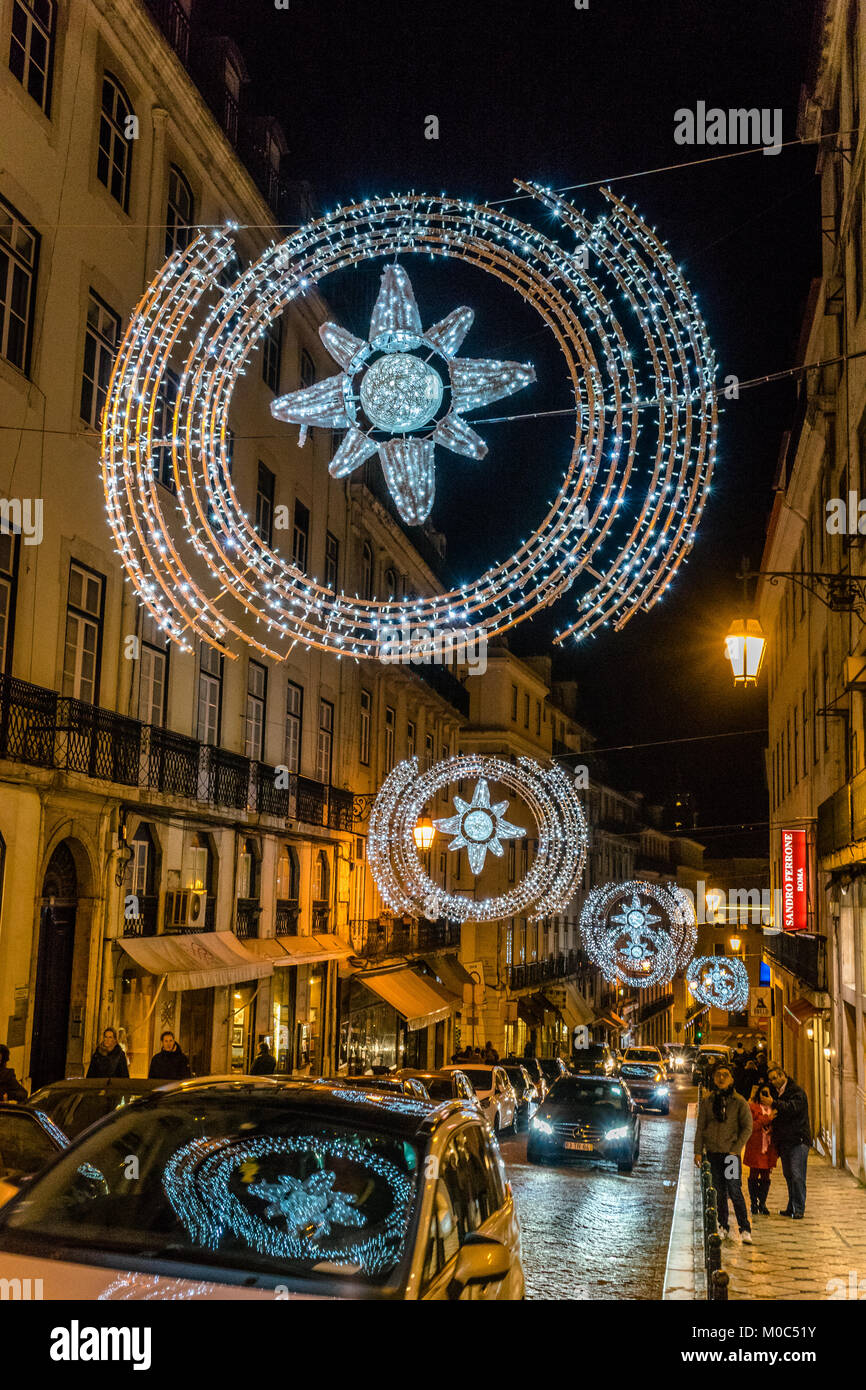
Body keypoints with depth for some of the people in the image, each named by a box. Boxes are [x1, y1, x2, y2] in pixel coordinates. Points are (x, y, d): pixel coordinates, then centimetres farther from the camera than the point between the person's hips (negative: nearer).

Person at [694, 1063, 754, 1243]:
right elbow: (700, 1127, 8)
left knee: (735, 1191, -9)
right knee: (720, 1192, 9)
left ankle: (745, 1229, -2)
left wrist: (736, 1149, -10)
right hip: (713, 1152, 3)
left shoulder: (739, 1101, -3)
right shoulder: (707, 1100, 4)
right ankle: (723, 1228, 19)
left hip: (731, 1152, -3)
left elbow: (747, 1127, -3)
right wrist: (698, 1151, 4)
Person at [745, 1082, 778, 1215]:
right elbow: (750, 1126, -12)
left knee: (766, 1176, 6)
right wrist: (766, 1119, -17)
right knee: (754, 1175, 2)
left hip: (769, 1148, 4)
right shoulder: (752, 1107, -2)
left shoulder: (774, 1108, 12)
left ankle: (762, 1204, 17)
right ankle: (754, 1204, 13)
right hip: (755, 1148, -4)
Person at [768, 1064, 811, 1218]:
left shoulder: (797, 1092, -7)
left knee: (797, 1175, -11)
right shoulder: (777, 1093, 17)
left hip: (798, 1140, -7)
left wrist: (774, 1104, -27)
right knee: (788, 1175, 10)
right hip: (784, 1141, 7)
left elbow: (793, 1108, -22)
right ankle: (792, 1207, 16)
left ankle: (799, 1209, -7)